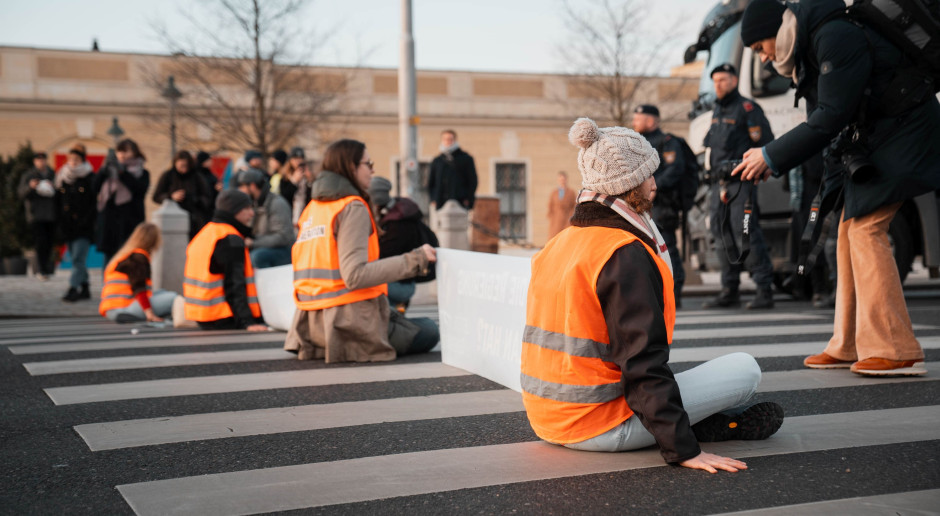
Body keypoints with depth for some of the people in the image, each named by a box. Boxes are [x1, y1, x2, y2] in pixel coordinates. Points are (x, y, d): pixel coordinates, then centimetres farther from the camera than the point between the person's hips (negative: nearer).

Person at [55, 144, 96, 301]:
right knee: (77, 259, 10)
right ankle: (84, 289, 17)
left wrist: (86, 220, -12)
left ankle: (73, 288, -15)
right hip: (68, 227, 5)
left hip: (84, 227, -5)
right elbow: (58, 201, 17)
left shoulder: (89, 178, -4)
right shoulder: (62, 178, 10)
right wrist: (59, 218, 8)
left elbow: (94, 203, -6)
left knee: (78, 258, -13)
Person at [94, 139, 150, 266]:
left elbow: (140, 189, -13)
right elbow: (94, 189, 4)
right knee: (109, 261, 4)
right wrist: (104, 169, -9)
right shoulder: (110, 171, 15)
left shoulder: (142, 173, 7)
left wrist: (123, 172, -17)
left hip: (130, 223, -3)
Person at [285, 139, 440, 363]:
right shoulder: (353, 208, -13)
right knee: (429, 331, 5)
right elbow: (355, 275, -24)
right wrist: (414, 260, -22)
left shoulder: (313, 208, 13)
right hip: (348, 320, -9)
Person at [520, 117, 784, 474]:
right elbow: (643, 363, -23)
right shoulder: (626, 256, -18)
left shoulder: (559, 244, 10)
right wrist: (682, 450, -20)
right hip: (598, 425, -9)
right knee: (746, 369, -4)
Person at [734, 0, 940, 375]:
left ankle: (896, 352, -15)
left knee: (866, 228, -16)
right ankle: (849, 346, 13)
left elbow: (832, 116, -26)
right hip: (869, 141, 10)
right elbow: (822, 122, 12)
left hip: (901, 131, -10)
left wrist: (772, 157, -23)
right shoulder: (806, 53, 10)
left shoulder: (836, 37, -21)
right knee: (850, 231, 8)